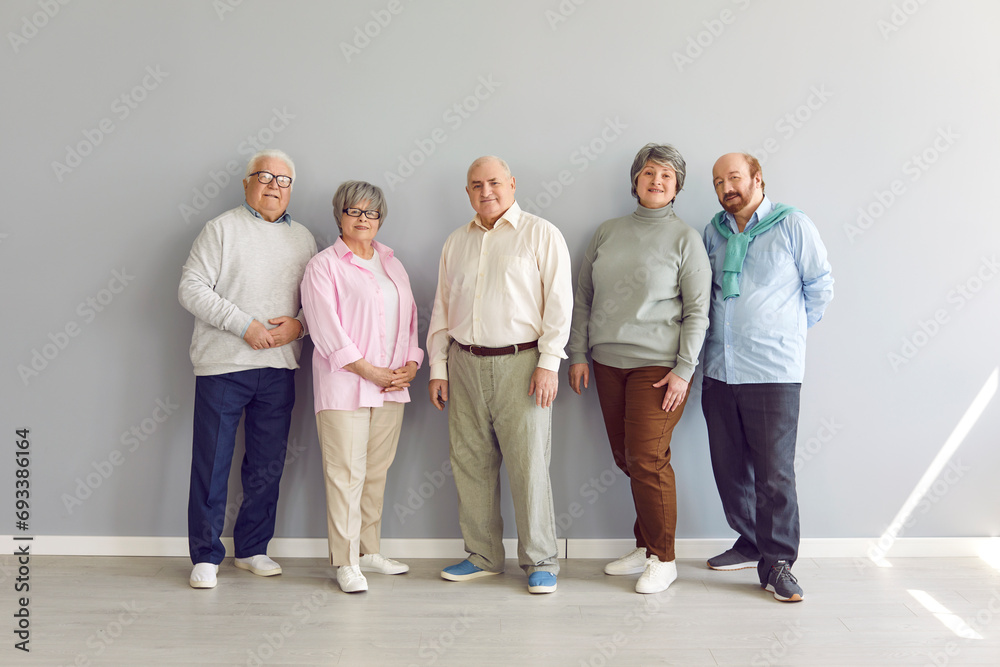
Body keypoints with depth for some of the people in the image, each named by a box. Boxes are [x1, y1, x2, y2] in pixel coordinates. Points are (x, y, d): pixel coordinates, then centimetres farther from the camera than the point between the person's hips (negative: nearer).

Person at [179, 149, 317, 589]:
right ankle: (205, 556, 14)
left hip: (279, 369, 4)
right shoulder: (222, 228, 1)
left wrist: (299, 323, -7)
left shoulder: (302, 238, 14)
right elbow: (192, 289, -7)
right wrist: (244, 325, -14)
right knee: (212, 463, 1)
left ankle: (252, 549, 24)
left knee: (267, 465, 10)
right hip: (223, 365, -4)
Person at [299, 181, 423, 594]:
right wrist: (370, 371, -13)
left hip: (392, 387, 6)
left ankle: (368, 551, 21)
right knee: (346, 473, -5)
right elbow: (327, 330, -10)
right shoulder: (324, 266, -1)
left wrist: (411, 364, 2)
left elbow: (409, 316, 18)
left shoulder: (392, 264, 18)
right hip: (344, 385, -5)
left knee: (377, 471, 10)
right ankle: (345, 562, 4)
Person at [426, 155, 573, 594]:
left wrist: (548, 364, -11)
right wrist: (437, 367, 11)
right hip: (465, 364, 5)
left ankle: (540, 562, 10)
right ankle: (483, 556, 21)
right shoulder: (456, 242, 16)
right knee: (471, 464, 7)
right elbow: (441, 308, 18)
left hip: (520, 362, -4)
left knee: (529, 464, -4)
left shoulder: (541, 234, 2)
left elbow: (558, 301, -4)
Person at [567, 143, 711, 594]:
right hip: (607, 362, 5)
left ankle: (663, 560, 10)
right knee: (626, 459, 9)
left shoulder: (685, 239, 0)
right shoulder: (607, 233, 10)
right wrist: (578, 355, 7)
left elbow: (697, 311, -3)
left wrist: (684, 370, -10)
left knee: (647, 461, -6)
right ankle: (644, 548, 24)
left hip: (658, 365, -4)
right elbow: (582, 298, 13)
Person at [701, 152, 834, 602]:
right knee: (729, 466, 11)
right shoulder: (713, 232, 12)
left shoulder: (792, 225, -2)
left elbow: (820, 286, 5)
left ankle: (777, 562, 8)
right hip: (719, 370, 5)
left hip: (773, 370, -5)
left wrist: (790, 331, 8)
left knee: (774, 471, -4)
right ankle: (750, 543, 28)